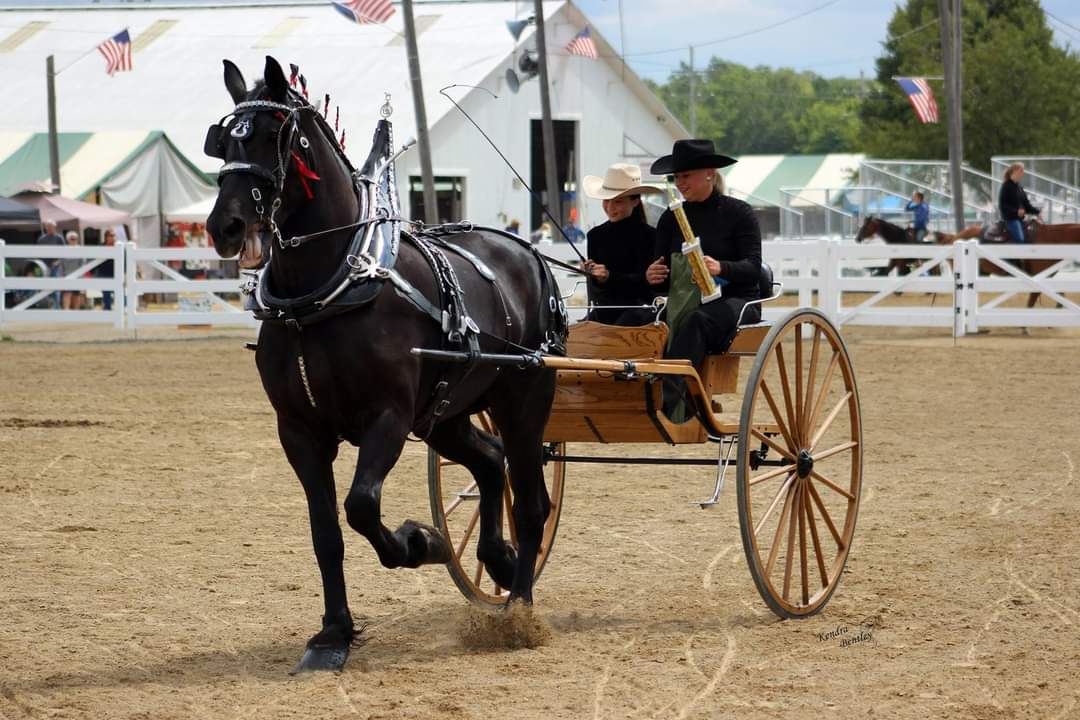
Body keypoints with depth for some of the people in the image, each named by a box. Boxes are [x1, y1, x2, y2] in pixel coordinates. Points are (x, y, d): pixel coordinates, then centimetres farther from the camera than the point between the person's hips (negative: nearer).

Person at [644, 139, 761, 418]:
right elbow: (663, 279, 11)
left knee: (696, 321, -39)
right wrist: (653, 277, -14)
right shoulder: (671, 219, 12)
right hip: (685, 301, 4)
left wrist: (722, 268, -32)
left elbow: (753, 268, -11)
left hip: (735, 300, -4)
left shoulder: (739, 213, 0)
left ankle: (668, 401, -51)